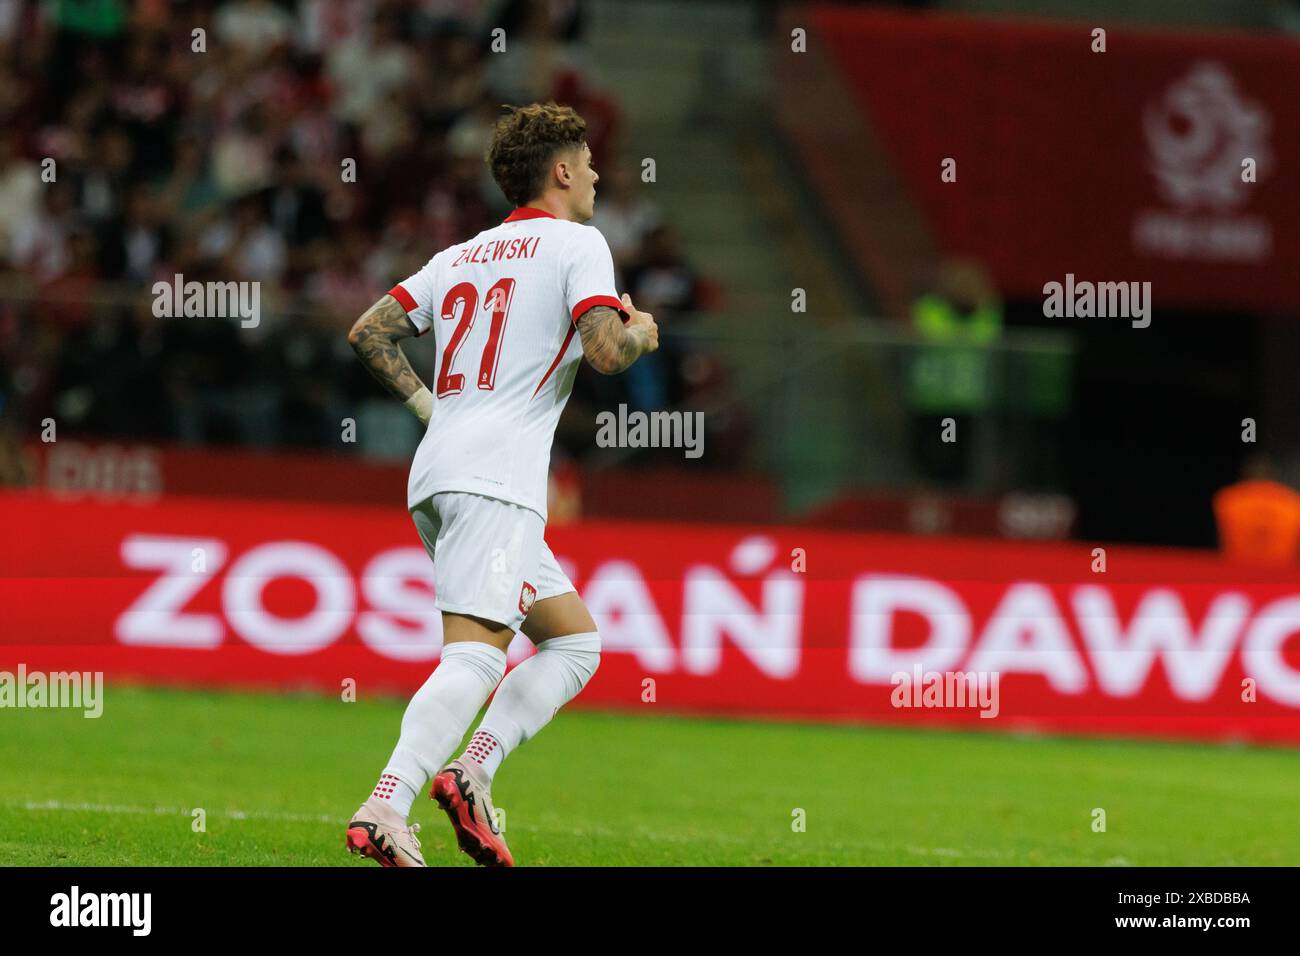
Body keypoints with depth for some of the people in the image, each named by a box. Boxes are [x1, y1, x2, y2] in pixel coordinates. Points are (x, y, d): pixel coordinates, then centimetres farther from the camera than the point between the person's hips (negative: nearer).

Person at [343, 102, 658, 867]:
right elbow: (605, 352, -12)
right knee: (475, 656, -17)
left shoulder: (461, 257, 22)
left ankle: (470, 772, -2)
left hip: (436, 473, 8)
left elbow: (369, 331, 17)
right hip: (496, 478, -8)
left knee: (575, 639, 14)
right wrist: (641, 335, 9)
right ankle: (384, 812, -31)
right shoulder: (577, 244, 1)